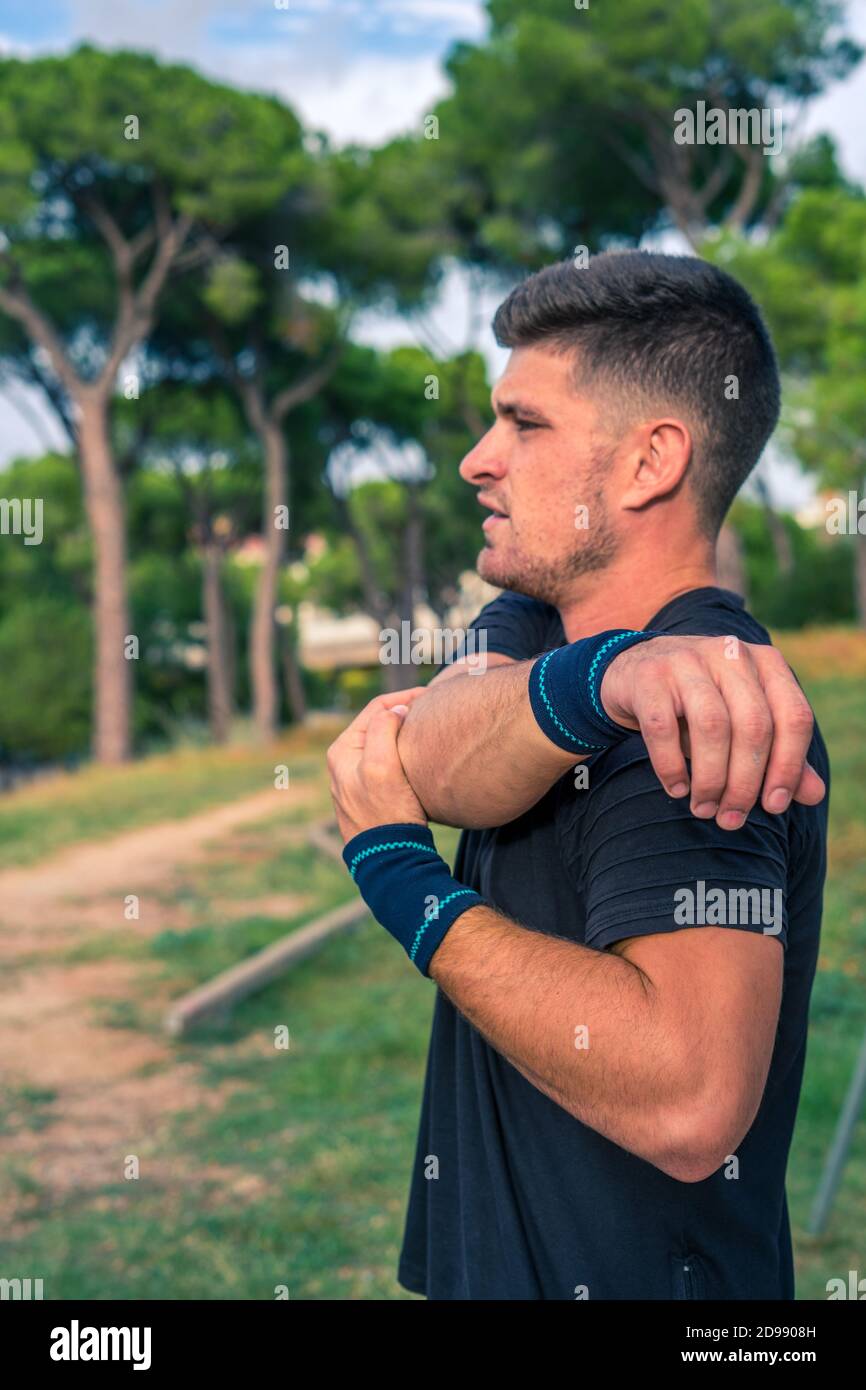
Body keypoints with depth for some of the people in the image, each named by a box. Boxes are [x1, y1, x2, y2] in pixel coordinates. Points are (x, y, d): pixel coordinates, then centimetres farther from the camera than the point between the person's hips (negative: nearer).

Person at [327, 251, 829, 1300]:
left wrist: (395, 870, -23)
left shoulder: (699, 721, -23)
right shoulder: (529, 625, 3)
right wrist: (595, 683, -39)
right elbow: (443, 765, -18)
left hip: (638, 1273, -7)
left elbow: (689, 1103, -35)